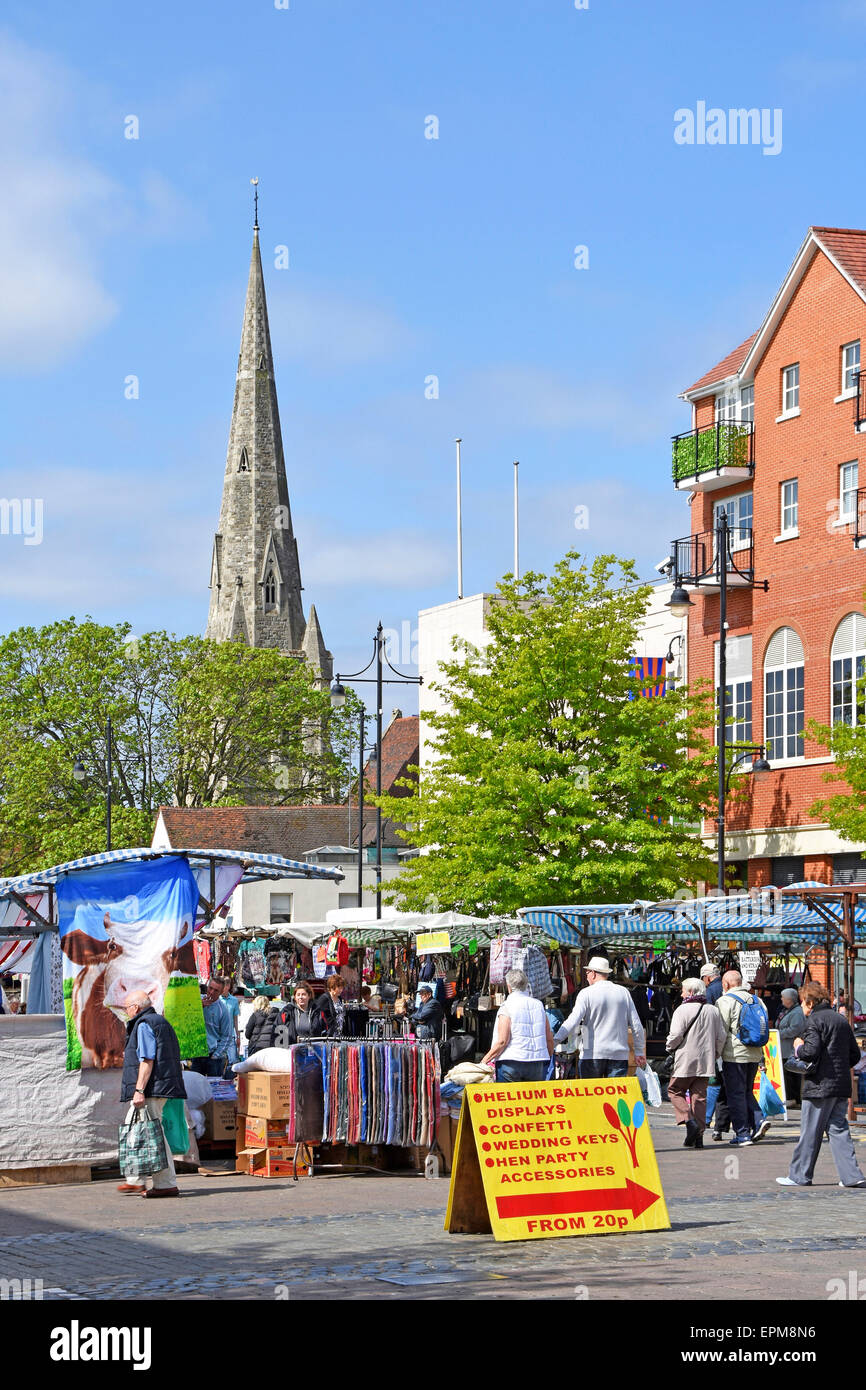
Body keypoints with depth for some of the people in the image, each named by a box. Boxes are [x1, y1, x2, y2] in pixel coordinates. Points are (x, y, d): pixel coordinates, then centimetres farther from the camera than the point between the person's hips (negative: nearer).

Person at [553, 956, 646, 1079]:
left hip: (593, 1055, -3)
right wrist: (639, 1052, 18)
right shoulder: (623, 992, 8)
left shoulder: (587, 993, -3)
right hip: (619, 1054, 3)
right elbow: (636, 1025, 10)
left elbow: (573, 1022, -14)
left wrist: (554, 1040, -15)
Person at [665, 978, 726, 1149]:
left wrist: (669, 1048, 4)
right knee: (699, 1096, 8)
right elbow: (721, 1036, 8)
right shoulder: (713, 1011, 8)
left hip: (686, 1060, -5)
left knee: (675, 1090, 10)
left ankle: (689, 1121, -10)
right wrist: (715, 1054, 21)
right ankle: (698, 1136, 4)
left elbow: (676, 1035, -15)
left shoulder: (682, 1010, -9)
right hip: (706, 1062, 5)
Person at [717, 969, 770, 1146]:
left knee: (736, 1094, 0)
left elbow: (721, 1031, -12)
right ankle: (758, 1120, -1)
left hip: (734, 1054, -7)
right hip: (754, 1054, 7)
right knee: (746, 1091, 19)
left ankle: (742, 1134, -1)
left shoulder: (725, 1001, -9)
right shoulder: (755, 1000, 11)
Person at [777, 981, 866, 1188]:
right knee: (838, 1129, 8)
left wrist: (798, 1047, -1)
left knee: (810, 1132, 0)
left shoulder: (814, 1020, -9)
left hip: (820, 1086, -7)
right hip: (841, 1086, 7)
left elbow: (811, 1052, -21)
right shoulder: (841, 1020, 15)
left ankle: (799, 1176, 7)